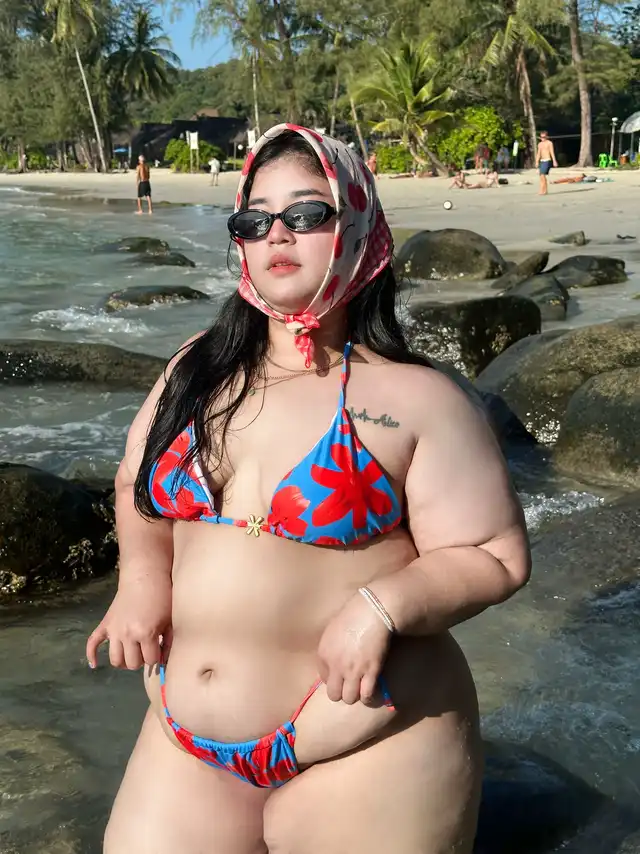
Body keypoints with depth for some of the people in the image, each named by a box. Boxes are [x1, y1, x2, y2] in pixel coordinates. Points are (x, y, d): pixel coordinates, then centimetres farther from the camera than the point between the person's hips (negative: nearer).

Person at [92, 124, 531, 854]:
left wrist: (382, 605, -24)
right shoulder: (198, 369, 4)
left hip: (364, 752, -4)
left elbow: (496, 557, -9)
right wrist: (142, 569, -3)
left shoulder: (414, 398, -10)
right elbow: (138, 487, 16)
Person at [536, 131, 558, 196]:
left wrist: (554, 161, -16)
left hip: (547, 161, -7)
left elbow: (552, 152, -9)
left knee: (542, 175, -17)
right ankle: (545, 190, 11)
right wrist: (537, 162, 11)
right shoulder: (540, 144, 16)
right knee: (542, 176, 5)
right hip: (541, 161, 7)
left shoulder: (549, 143, -3)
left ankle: (542, 191, -19)